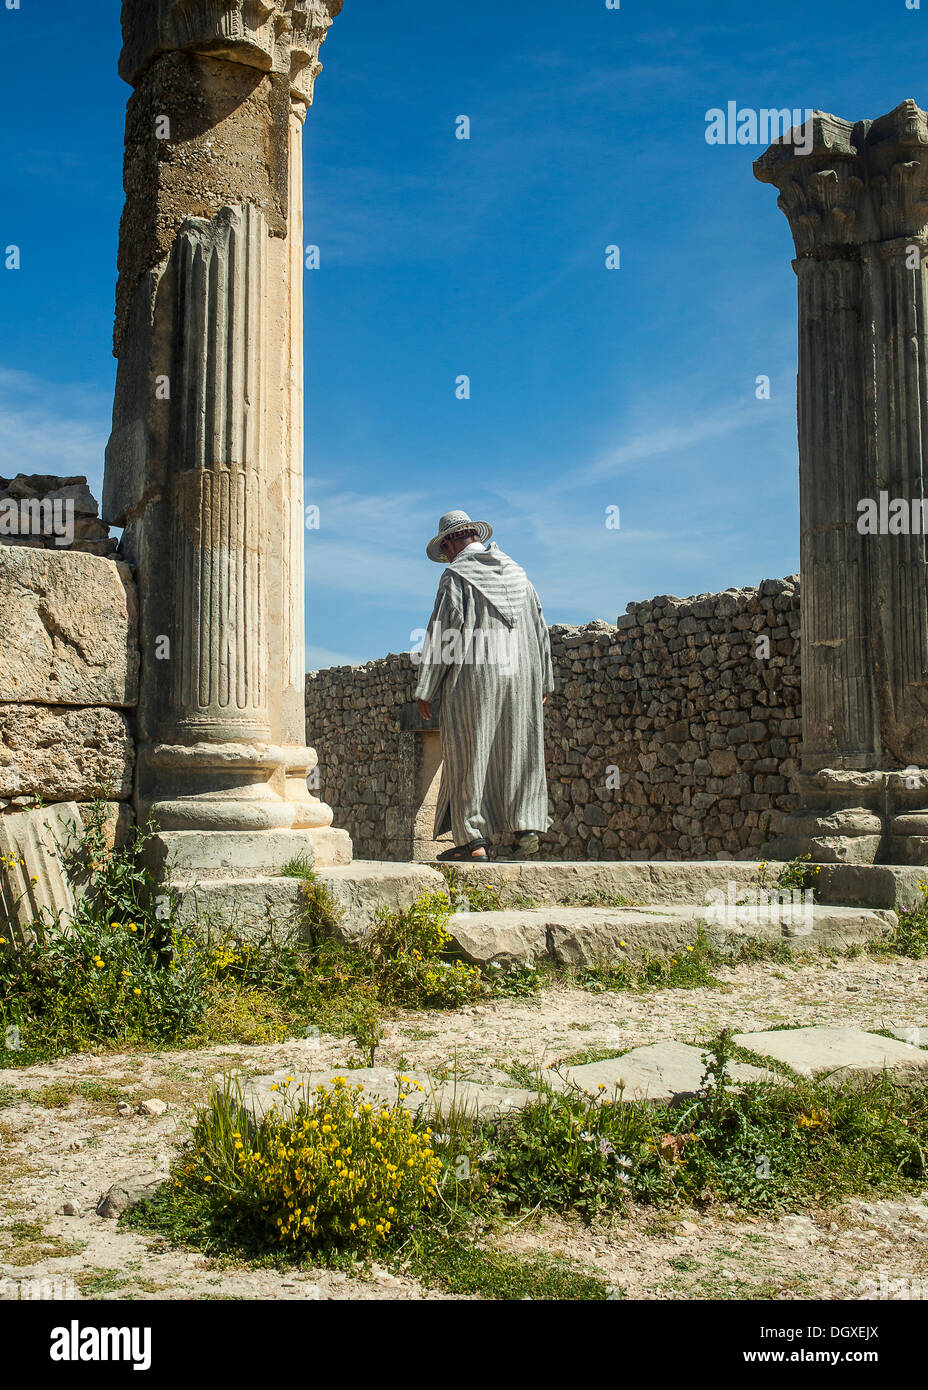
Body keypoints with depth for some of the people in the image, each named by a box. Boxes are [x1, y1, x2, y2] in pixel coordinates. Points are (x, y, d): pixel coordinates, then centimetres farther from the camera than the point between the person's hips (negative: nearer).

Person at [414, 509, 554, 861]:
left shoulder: (456, 575, -4)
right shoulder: (516, 571, 14)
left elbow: (440, 636, -8)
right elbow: (539, 627, 16)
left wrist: (425, 690, -3)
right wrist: (543, 681, 22)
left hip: (474, 676, -5)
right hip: (520, 675, 5)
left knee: (470, 755, -1)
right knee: (519, 751, 10)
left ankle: (474, 838, -1)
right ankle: (527, 826, 4)